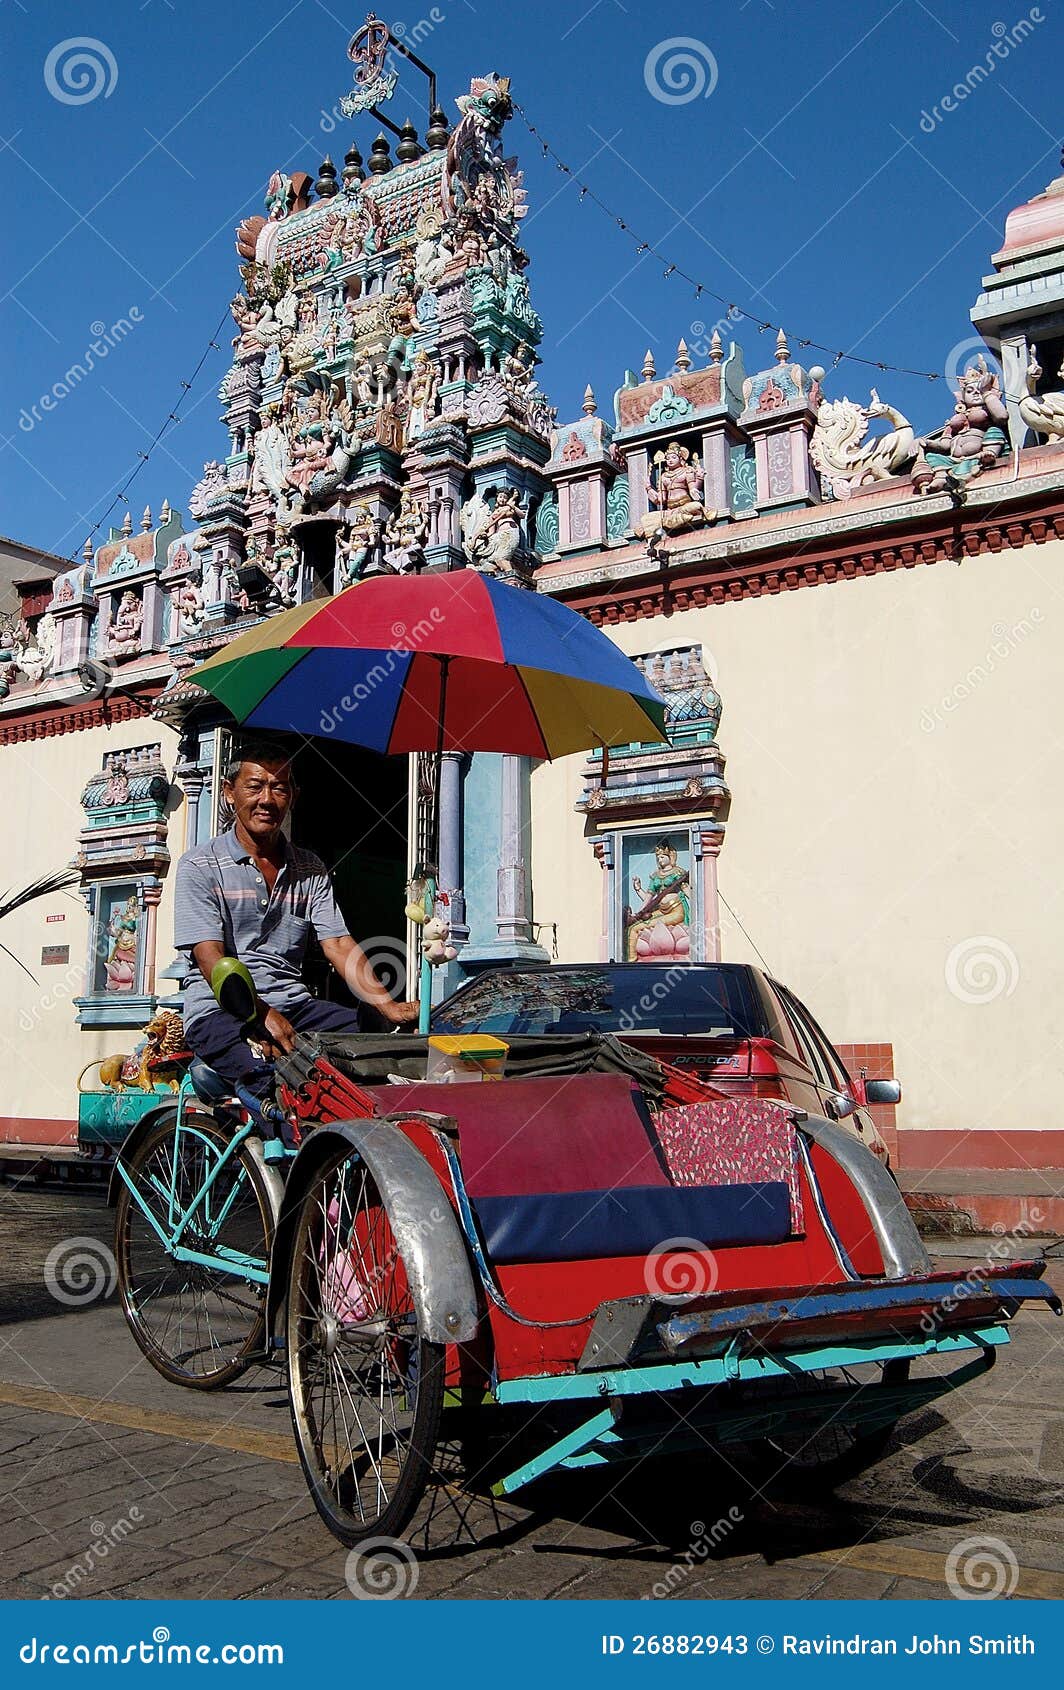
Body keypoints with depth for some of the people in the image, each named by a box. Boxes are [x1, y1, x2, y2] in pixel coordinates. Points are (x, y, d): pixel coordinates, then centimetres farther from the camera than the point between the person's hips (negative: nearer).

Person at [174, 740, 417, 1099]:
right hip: (220, 1009, -5)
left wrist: (387, 1005, -13)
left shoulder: (310, 869, 16)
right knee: (274, 1078, -36)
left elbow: (339, 946, 5)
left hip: (294, 1004, 5)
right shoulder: (200, 866, 1)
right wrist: (262, 1015, -27)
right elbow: (211, 959, -10)